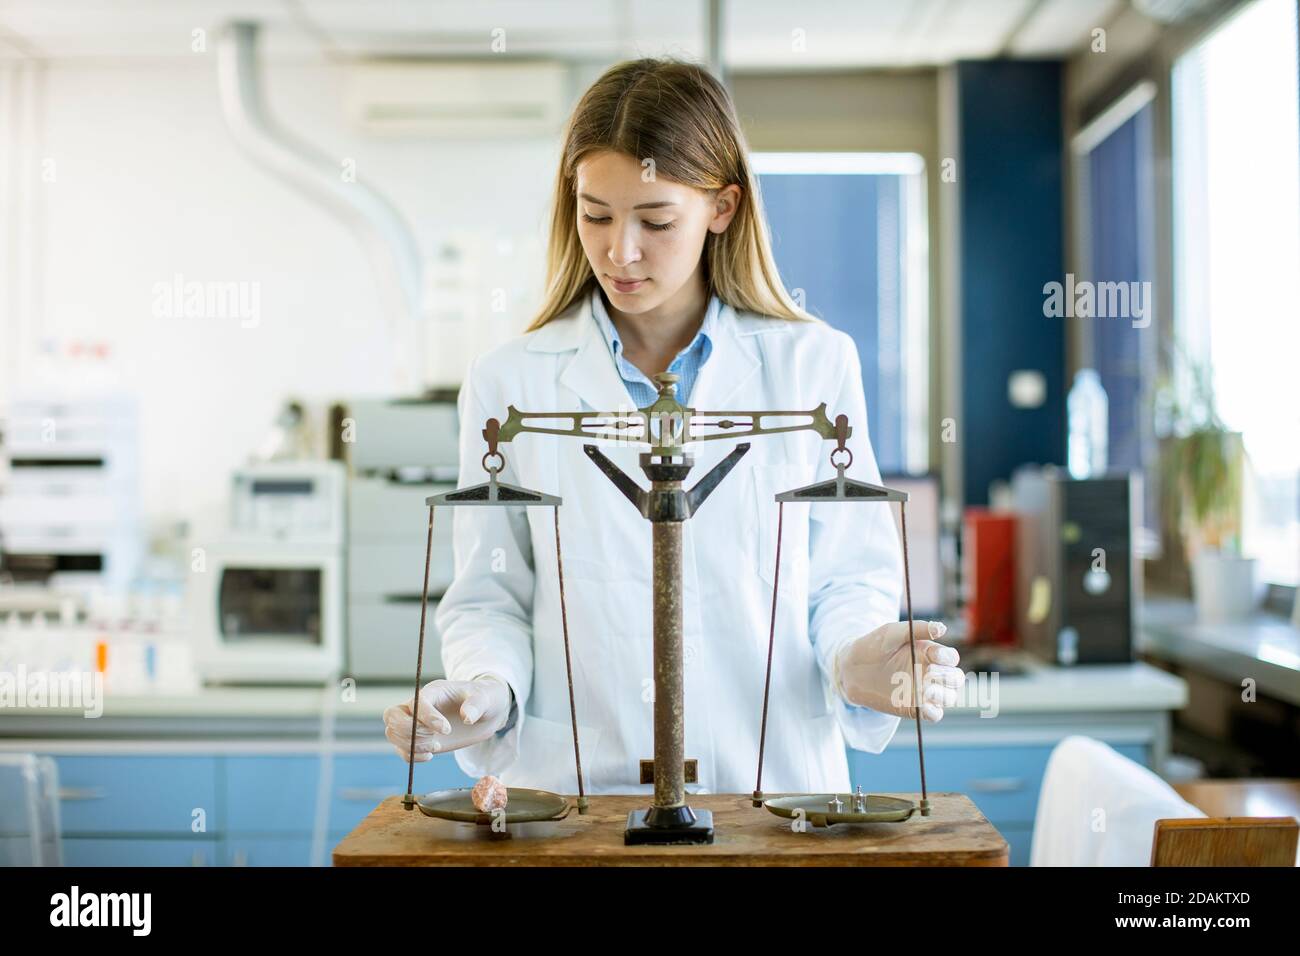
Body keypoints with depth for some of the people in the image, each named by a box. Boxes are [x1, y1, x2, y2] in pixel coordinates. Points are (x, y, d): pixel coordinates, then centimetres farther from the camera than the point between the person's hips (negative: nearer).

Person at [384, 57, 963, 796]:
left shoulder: (814, 367, 6)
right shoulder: (510, 384, 7)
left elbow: (849, 575, 9)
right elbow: (490, 597, 10)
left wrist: (855, 658, -11)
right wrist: (486, 688, -10)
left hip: (774, 782, 0)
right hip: (573, 787, 1)